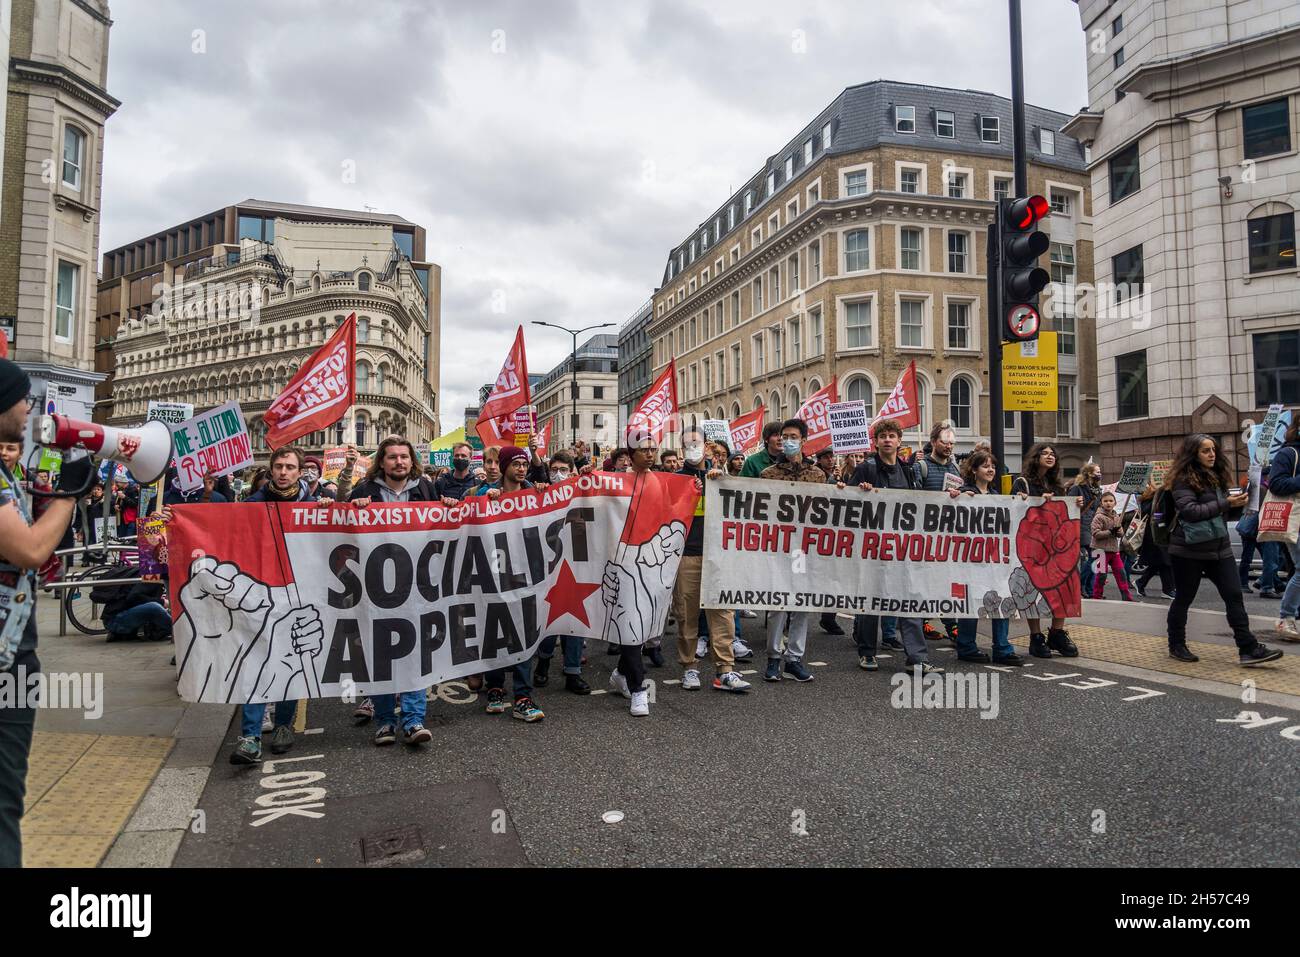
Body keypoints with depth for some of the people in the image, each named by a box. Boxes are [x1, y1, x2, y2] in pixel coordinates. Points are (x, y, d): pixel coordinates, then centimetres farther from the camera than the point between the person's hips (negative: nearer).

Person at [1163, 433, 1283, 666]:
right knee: (1184, 598, 6)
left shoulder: (1216, 476, 11)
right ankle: (1176, 645, 20)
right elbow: (1190, 511, -23)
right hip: (1190, 550, -7)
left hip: (1219, 547, 7)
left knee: (1234, 595, 0)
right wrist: (1226, 504, -26)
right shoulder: (1182, 480, -12)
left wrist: (1238, 502, 3)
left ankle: (1248, 649, 3)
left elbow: (1223, 511, 22)